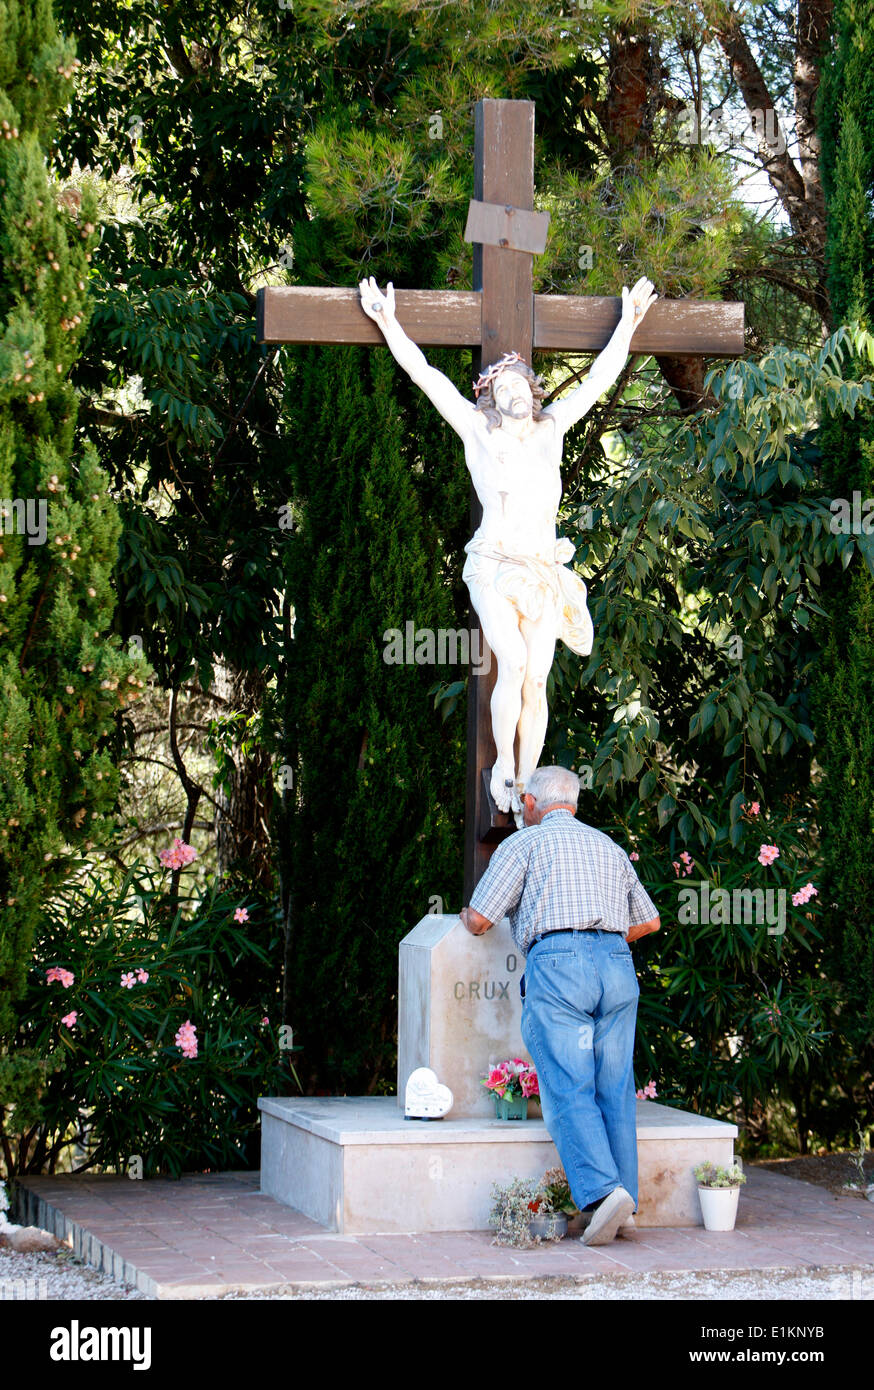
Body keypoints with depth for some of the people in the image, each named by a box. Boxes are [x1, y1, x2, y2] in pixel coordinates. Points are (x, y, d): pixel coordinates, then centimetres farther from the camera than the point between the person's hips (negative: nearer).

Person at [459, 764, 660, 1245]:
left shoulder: (525, 842, 10)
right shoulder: (609, 847, 26)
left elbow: (480, 920, 6)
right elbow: (649, 921, 32)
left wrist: (466, 917, 29)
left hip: (557, 963, -5)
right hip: (617, 964, 5)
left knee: (569, 1091, -10)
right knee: (614, 1090, 6)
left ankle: (602, 1190, -26)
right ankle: (624, 1203, 1)